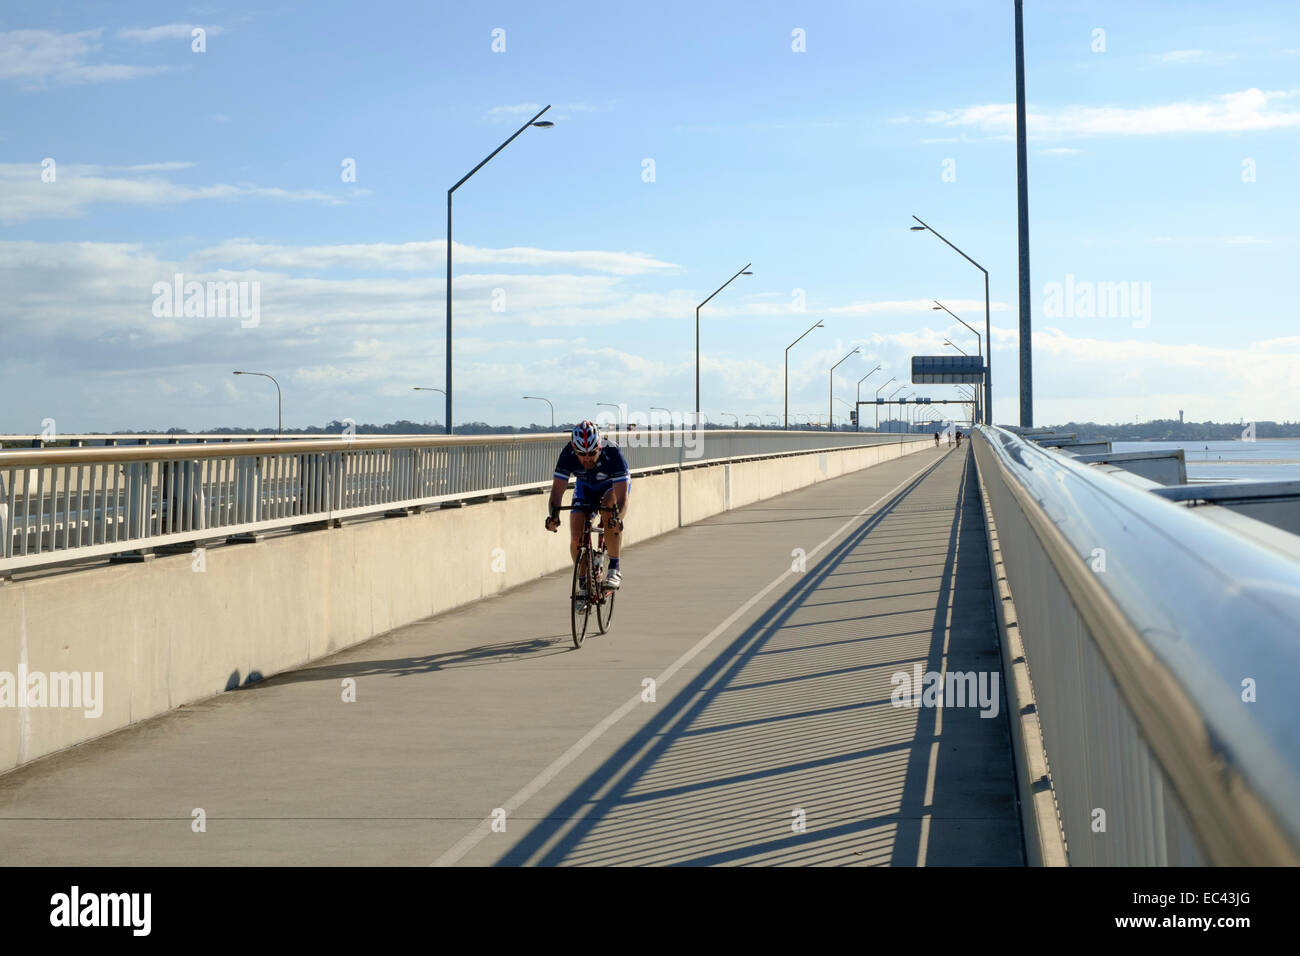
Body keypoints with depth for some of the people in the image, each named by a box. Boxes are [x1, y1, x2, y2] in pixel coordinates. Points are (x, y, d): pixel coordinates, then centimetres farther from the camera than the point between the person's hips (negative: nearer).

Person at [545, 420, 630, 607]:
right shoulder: (568, 454, -31)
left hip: (613, 485, -2)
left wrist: (618, 518, -60)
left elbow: (622, 495, -42)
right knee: (576, 538, -13)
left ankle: (615, 568, -23)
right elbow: (557, 488, -31)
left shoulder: (612, 453, -38)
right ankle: (583, 582, 10)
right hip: (585, 487, 3)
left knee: (608, 513, -35)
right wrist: (553, 514, -49)